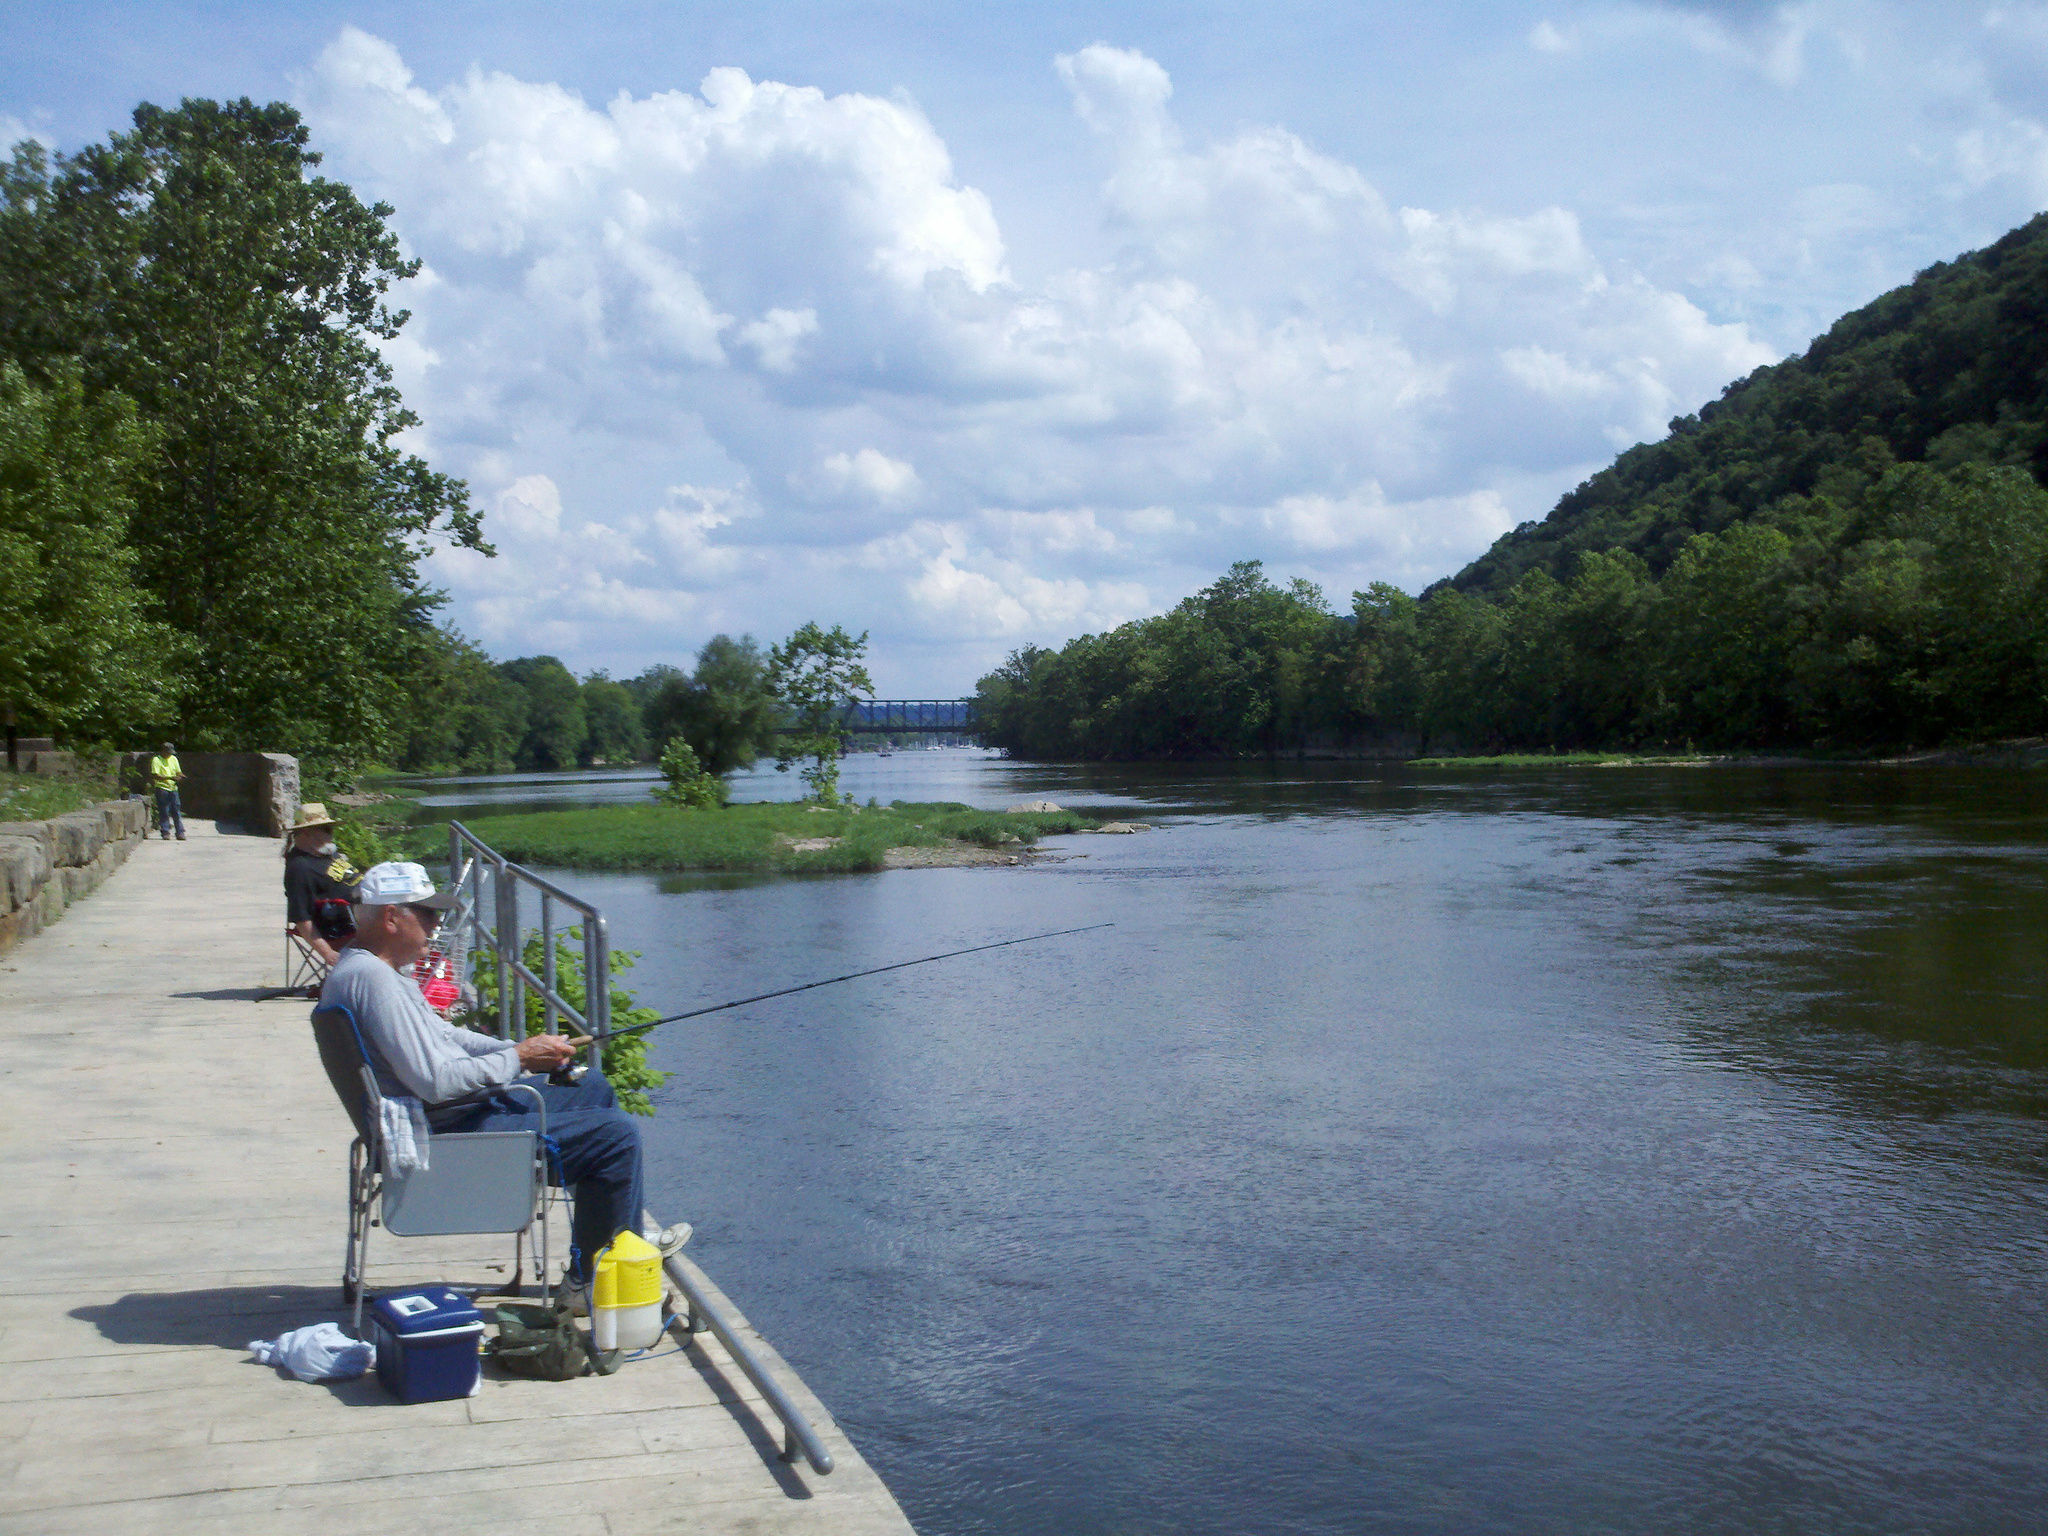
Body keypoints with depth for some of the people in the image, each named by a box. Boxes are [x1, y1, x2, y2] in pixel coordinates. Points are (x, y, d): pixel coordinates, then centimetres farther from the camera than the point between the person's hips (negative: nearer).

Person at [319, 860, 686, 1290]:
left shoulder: (355, 970, 12)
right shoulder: (374, 979, -24)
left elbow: (442, 1037, 18)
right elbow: (436, 1081, -29)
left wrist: (526, 1048, 5)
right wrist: (519, 1057, -16)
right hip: (452, 1135, -12)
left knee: (593, 1088, 22)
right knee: (615, 1133, -12)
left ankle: (627, 1234, 28)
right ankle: (589, 1279, 1)